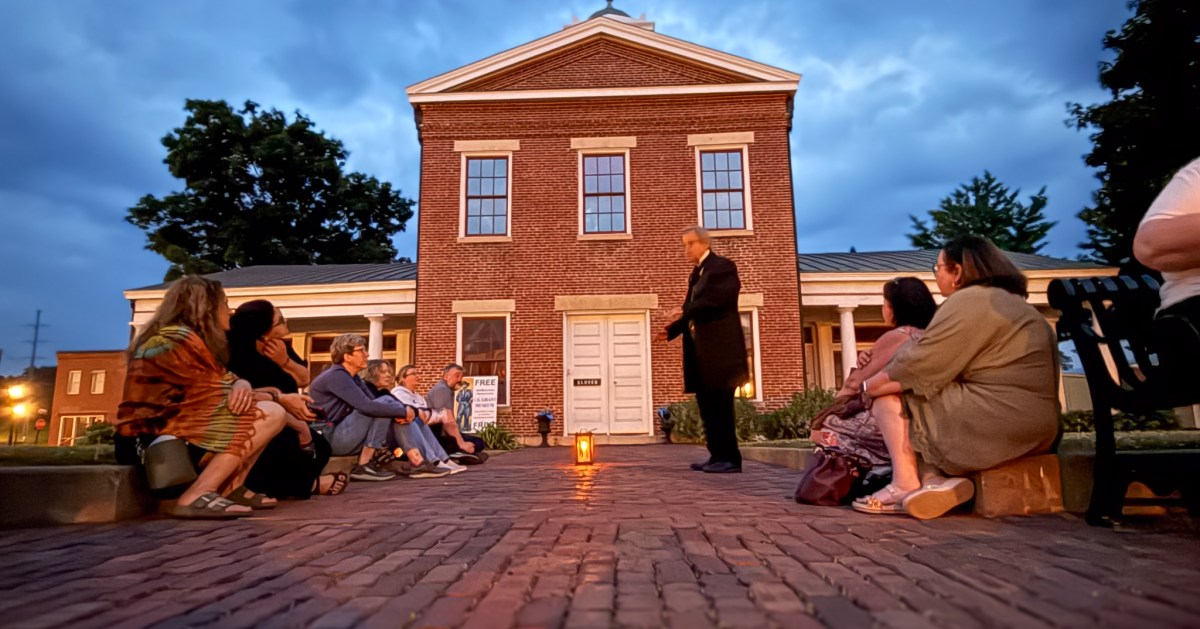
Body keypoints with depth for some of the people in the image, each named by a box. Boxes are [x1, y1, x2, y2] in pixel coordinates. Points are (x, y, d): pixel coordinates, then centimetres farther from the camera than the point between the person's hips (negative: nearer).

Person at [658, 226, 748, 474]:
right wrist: (671, 330, 3)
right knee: (707, 406, 9)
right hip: (701, 351, 9)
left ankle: (730, 458, -1)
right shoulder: (696, 273, 21)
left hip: (720, 349, -9)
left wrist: (684, 312, -21)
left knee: (720, 405, -7)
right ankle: (717, 456, 15)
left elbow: (717, 299, -20)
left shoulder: (723, 266, -4)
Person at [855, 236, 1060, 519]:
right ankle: (936, 478, -4)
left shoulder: (969, 300, -10)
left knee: (888, 391, -1)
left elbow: (919, 365, -12)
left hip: (996, 427, -10)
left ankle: (906, 483, -5)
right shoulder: (1013, 302, 21)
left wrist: (870, 385, 2)